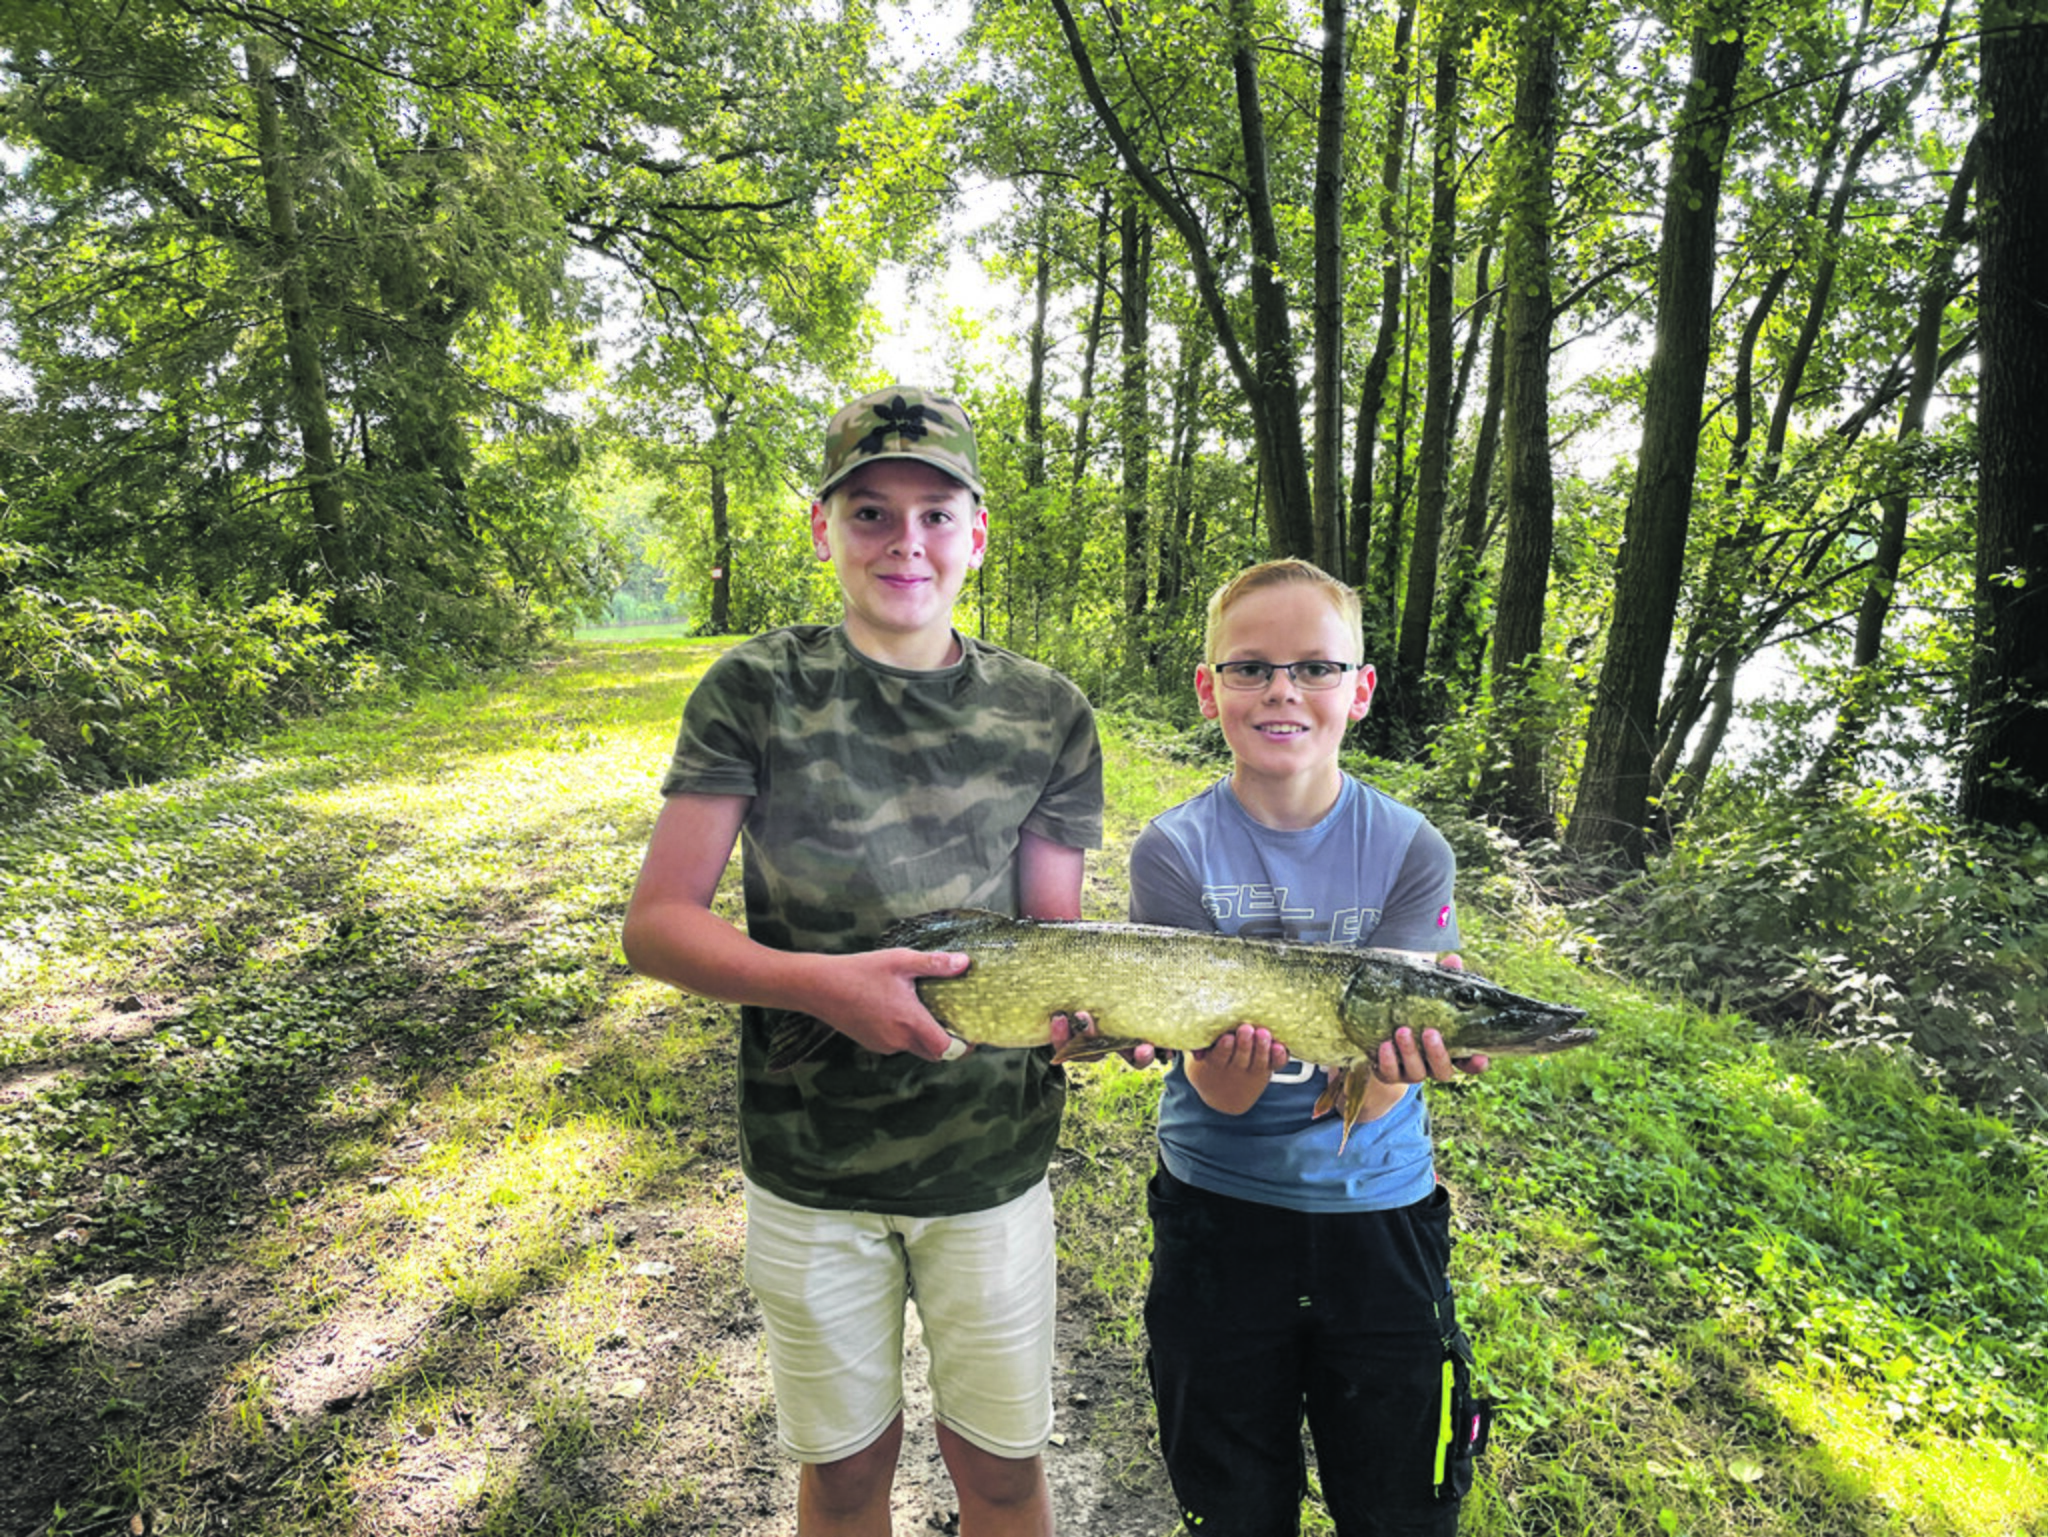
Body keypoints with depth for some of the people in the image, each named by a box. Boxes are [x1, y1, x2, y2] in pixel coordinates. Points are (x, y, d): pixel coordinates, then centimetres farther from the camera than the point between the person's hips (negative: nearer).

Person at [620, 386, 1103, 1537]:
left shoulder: (1047, 714, -3)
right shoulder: (758, 691, -8)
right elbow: (656, 922, -9)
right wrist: (820, 981, -25)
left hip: (990, 1155, 1)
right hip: (808, 1161, 0)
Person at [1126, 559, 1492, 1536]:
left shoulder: (1409, 850, -10)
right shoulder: (1174, 854, -13)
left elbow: (1369, 1096, -17)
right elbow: (1222, 1094, -17)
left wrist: (1391, 1053, -40)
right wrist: (1233, 1056, -40)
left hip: (1377, 1209, 1)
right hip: (1220, 1208, 0)